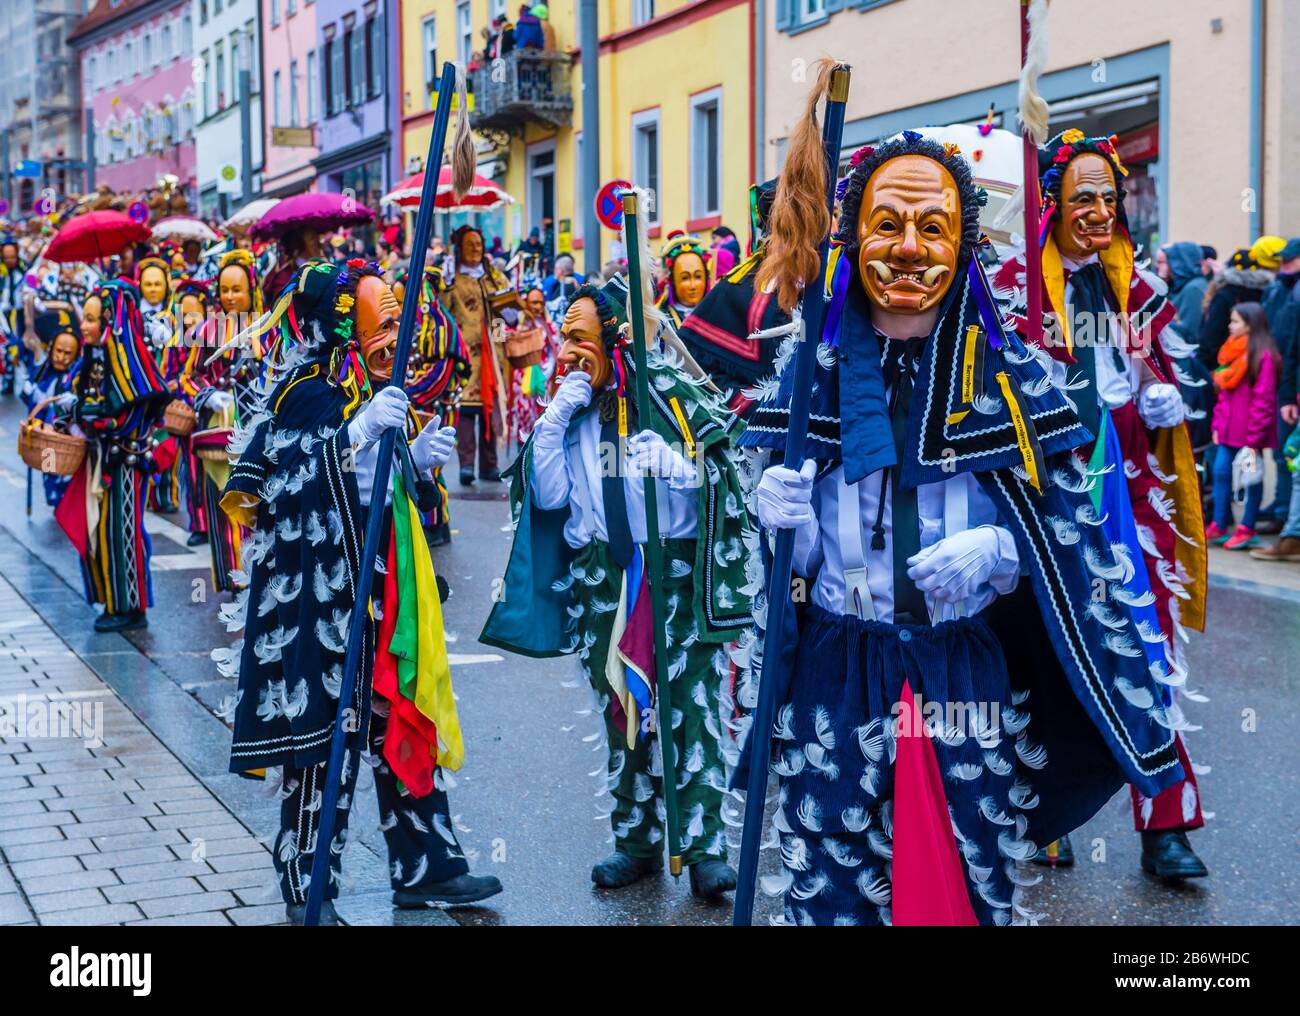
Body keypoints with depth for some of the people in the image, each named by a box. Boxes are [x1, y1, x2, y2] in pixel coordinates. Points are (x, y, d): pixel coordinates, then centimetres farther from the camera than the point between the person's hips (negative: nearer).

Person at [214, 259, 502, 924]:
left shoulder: (365, 389, 12)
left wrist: (413, 459, 5)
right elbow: (286, 475, -29)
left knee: (404, 725, 13)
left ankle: (425, 865, 23)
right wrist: (360, 431, -37)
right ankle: (306, 893, 10)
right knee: (325, 742, -3)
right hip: (324, 603, -9)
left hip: (374, 595, 9)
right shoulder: (310, 392, -14)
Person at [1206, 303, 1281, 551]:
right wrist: (1217, 424, 9)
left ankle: (1247, 529, 12)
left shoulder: (1263, 356, -14)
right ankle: (1219, 526, 14)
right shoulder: (1230, 351, 11)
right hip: (1228, 428, 8)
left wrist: (1253, 437, -16)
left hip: (1249, 430, -8)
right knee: (1221, 472, 7)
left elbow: (1263, 400, -16)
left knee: (1252, 477, 4)